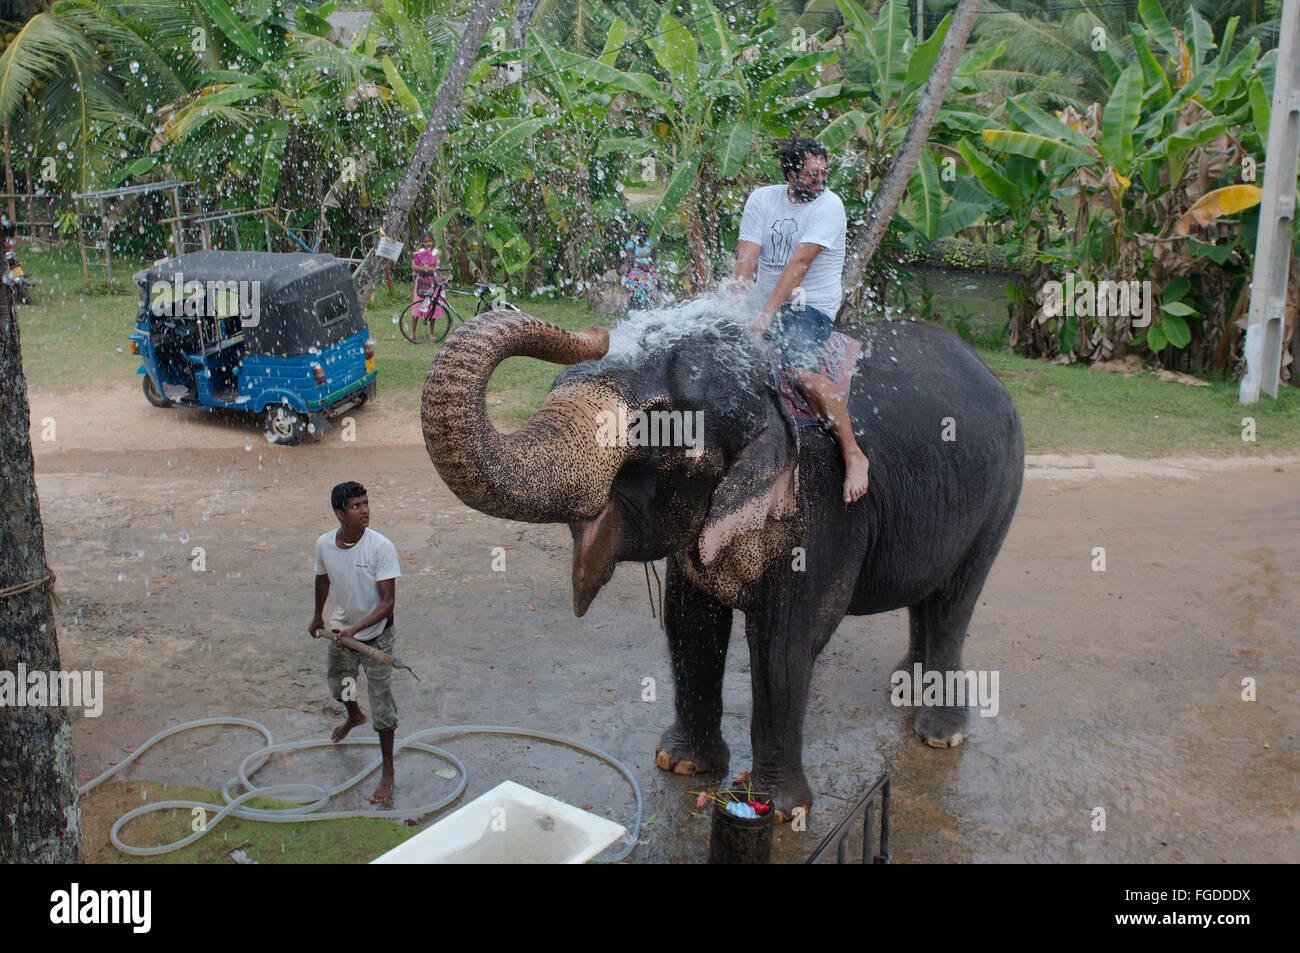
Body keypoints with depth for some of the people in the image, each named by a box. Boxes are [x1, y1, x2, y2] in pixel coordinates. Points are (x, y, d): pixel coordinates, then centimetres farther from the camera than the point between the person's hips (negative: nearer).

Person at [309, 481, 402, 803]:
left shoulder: (381, 547, -25)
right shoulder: (324, 544, -12)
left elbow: (388, 602, -25)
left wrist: (356, 629, -36)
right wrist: (318, 616, 24)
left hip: (376, 636, -5)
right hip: (341, 631, 5)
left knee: (382, 704, -1)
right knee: (338, 686, 28)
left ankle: (388, 771, 15)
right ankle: (354, 716, 62)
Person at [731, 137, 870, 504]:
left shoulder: (829, 205, -8)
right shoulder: (762, 199, 6)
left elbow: (798, 264, -19)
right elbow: (746, 261, -3)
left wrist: (767, 315, -27)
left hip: (811, 307, -6)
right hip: (766, 305, 6)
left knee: (799, 368, -30)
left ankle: (853, 453, -23)